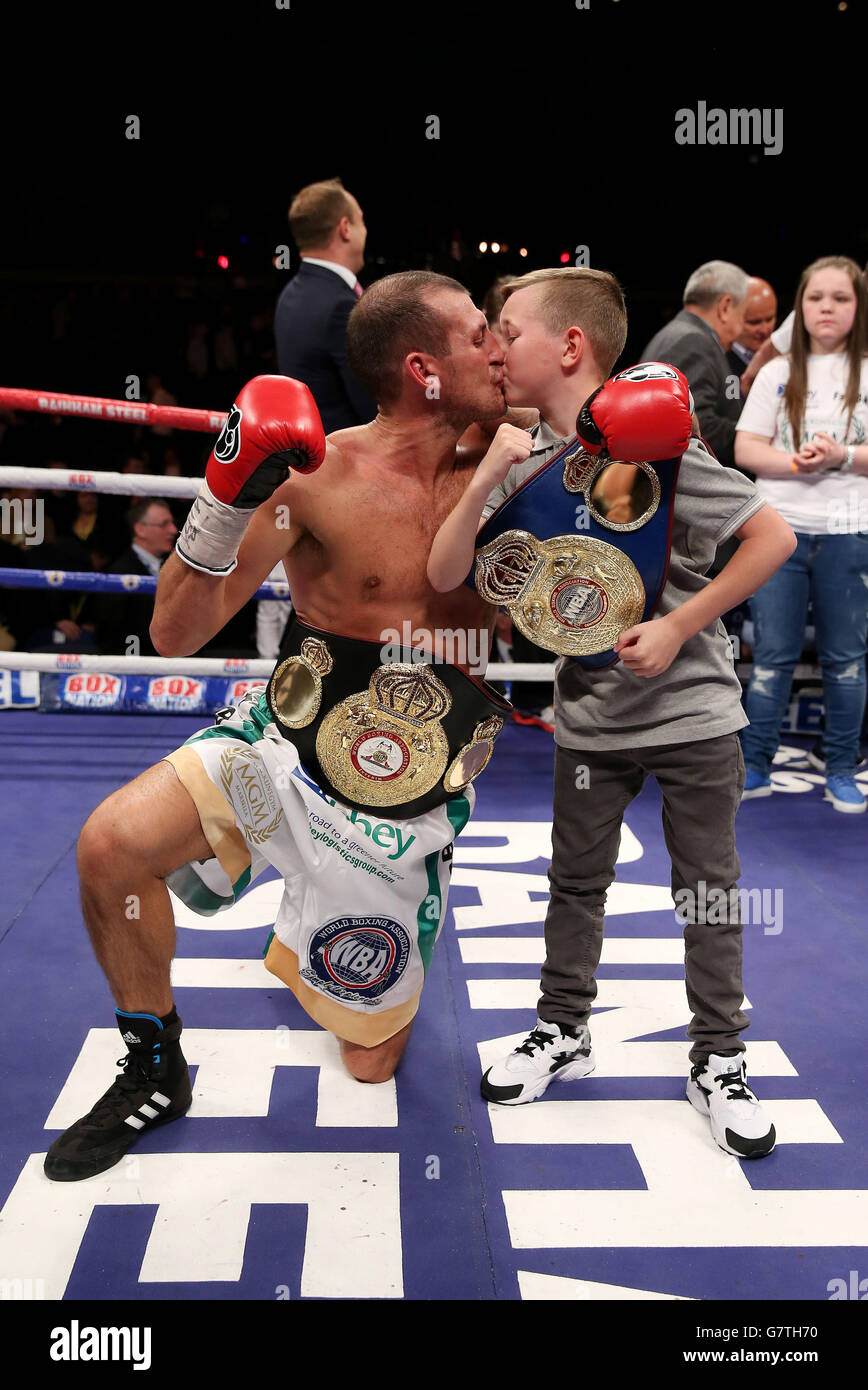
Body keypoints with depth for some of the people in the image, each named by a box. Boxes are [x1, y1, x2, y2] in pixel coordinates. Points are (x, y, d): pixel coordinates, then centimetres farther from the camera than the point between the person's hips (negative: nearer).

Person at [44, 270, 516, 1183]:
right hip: (288, 742, -1)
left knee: (371, 1061, 10)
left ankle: (306, 938, 43)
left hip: (404, 804, 2)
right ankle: (155, 1073, -2)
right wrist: (228, 498, -30)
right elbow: (175, 635, -14)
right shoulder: (316, 472, -13)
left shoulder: (494, 478, -4)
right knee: (111, 846, -28)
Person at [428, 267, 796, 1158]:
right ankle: (563, 1033, 34)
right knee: (575, 881, 15)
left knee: (708, 889, 7)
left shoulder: (656, 447, -15)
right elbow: (444, 576, -6)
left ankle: (717, 1060, 24)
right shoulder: (521, 462, 0)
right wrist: (486, 478, -18)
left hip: (691, 712, -4)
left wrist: (678, 627, -18)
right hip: (590, 718, 4)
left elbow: (773, 538, -15)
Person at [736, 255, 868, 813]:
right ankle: (756, 765, 14)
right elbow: (746, 449, 1)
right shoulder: (778, 373, 7)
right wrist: (795, 462, -16)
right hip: (780, 529, 1)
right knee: (772, 654, 5)